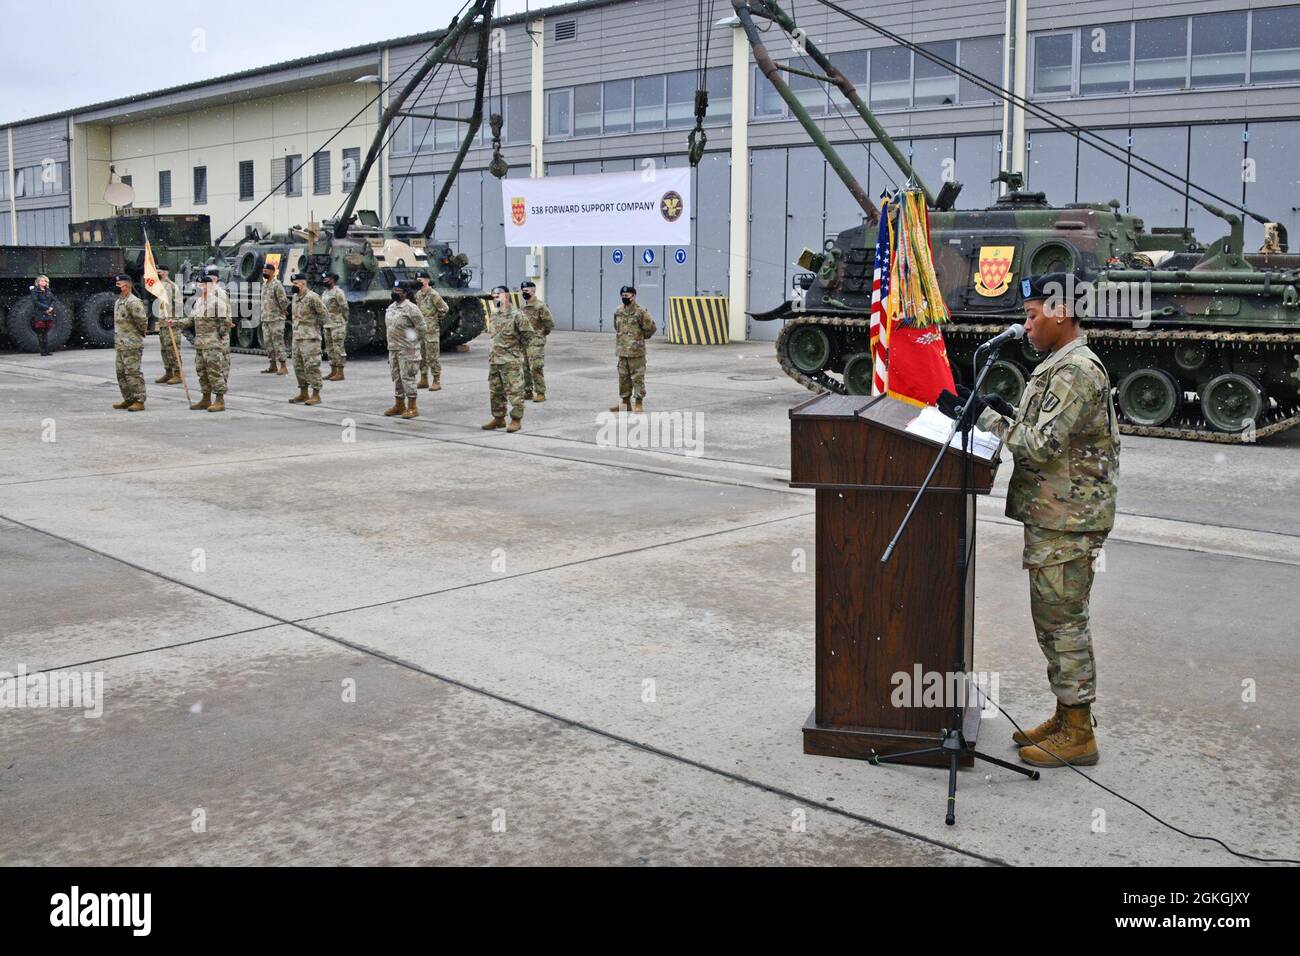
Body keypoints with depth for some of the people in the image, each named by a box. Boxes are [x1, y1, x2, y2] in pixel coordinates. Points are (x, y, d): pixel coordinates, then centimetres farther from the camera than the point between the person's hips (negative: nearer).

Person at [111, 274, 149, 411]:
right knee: (121, 373, 14)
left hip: (131, 345, -10)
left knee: (133, 373, -8)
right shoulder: (118, 301, 16)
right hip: (120, 344, 10)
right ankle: (128, 399, 22)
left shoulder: (133, 302, -17)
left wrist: (142, 332, -6)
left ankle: (139, 401, -4)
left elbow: (142, 319, -22)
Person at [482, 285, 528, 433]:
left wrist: (518, 352, -4)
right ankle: (498, 418, 23)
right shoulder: (494, 315, 12)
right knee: (495, 391, 13)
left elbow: (525, 337, -8)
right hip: (494, 359, 8)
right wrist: (494, 352, 17)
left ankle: (516, 420, 3)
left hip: (511, 361, -8)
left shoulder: (516, 315, -12)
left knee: (514, 391, -4)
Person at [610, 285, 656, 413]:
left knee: (637, 378, -3)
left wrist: (640, 337, 4)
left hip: (636, 351, -6)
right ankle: (625, 401, 23)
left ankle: (638, 404, 2)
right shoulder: (618, 312, 9)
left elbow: (650, 328, -6)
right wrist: (618, 342, 16)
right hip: (622, 351, 6)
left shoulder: (640, 312, -11)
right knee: (623, 377, 13)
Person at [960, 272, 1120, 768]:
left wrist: (988, 417, -18)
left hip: (1068, 522, -10)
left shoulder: (1078, 370, -18)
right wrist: (1007, 411, 6)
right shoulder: (1060, 365, 15)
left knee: (1063, 620, -3)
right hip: (1051, 517, 10)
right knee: (1053, 619, 16)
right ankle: (1066, 716, 27)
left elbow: (1043, 445, -25)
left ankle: (1078, 733, 7)